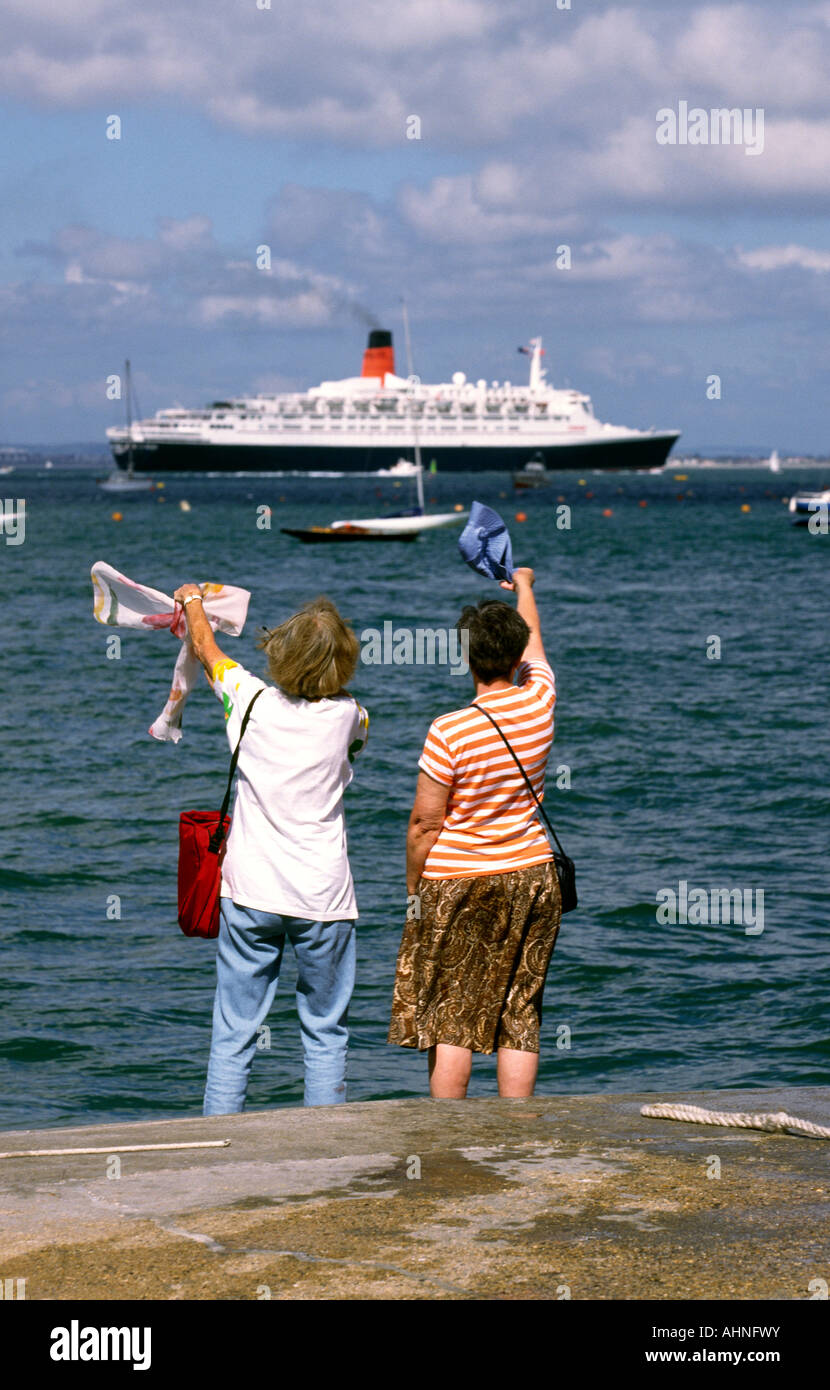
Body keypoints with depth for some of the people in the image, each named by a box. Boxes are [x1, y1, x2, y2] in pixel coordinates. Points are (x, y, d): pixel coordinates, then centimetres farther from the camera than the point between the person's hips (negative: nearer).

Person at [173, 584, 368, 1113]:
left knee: (234, 1035, 5)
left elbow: (205, 646, 16)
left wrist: (192, 600, 37)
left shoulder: (251, 698, -4)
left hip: (251, 893, 1)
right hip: (323, 896, -1)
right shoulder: (347, 714, -4)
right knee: (326, 1035, 8)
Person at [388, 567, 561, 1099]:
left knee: (448, 1021, 2)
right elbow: (534, 642, 18)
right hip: (532, 877, 4)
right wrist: (524, 586, 38)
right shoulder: (539, 702, -4)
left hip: (455, 883, -4)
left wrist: (415, 889, 4)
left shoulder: (449, 732, -16)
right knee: (520, 1019, 7)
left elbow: (425, 823, -11)